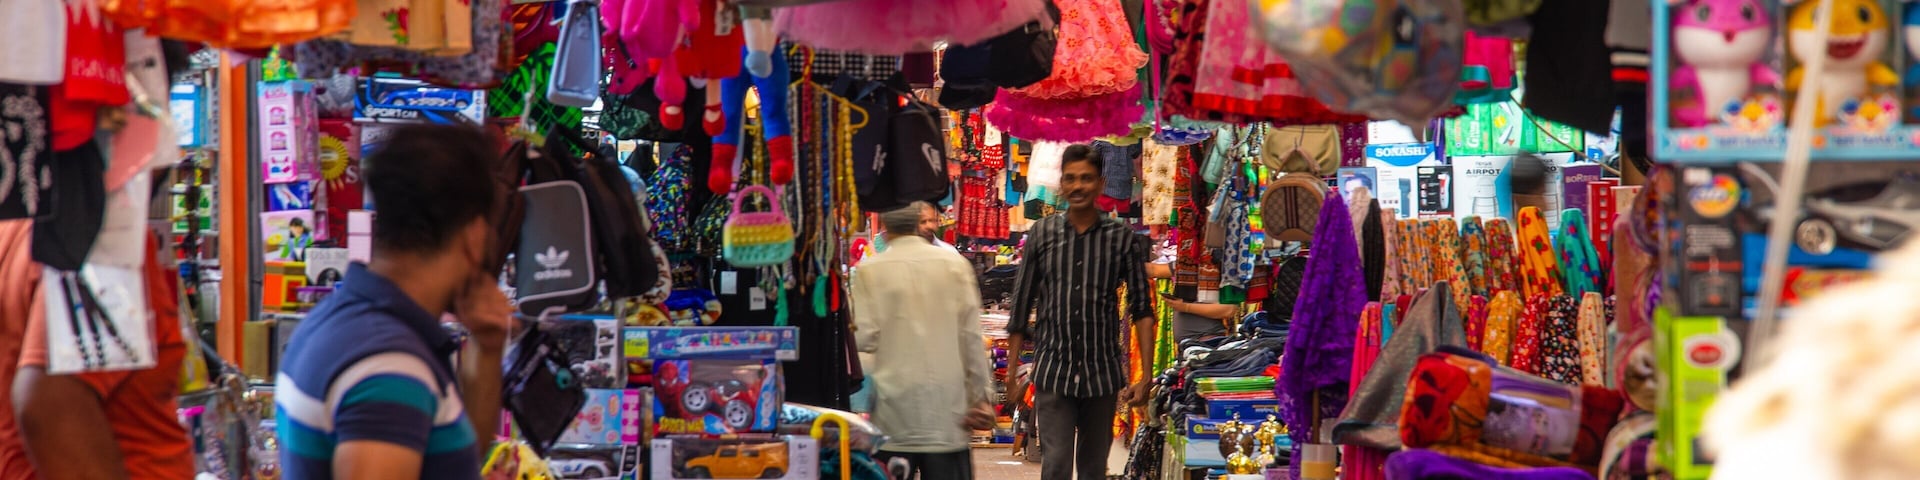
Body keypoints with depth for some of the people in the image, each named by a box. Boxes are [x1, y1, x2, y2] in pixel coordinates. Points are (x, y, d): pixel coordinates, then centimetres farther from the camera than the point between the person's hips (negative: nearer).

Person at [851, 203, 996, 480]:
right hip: (947, 410, 1)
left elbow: (865, 339, -7)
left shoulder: (869, 270, -4)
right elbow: (972, 338, 0)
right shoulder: (955, 265, 0)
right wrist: (982, 397, 5)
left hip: (895, 405, -1)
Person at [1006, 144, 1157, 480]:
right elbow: (1021, 305, 7)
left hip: (1104, 375, 1)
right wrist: (1013, 368, 5)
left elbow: (1142, 309, 1)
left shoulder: (1123, 239, 1)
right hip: (1052, 372, -1)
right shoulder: (1041, 235, 3)